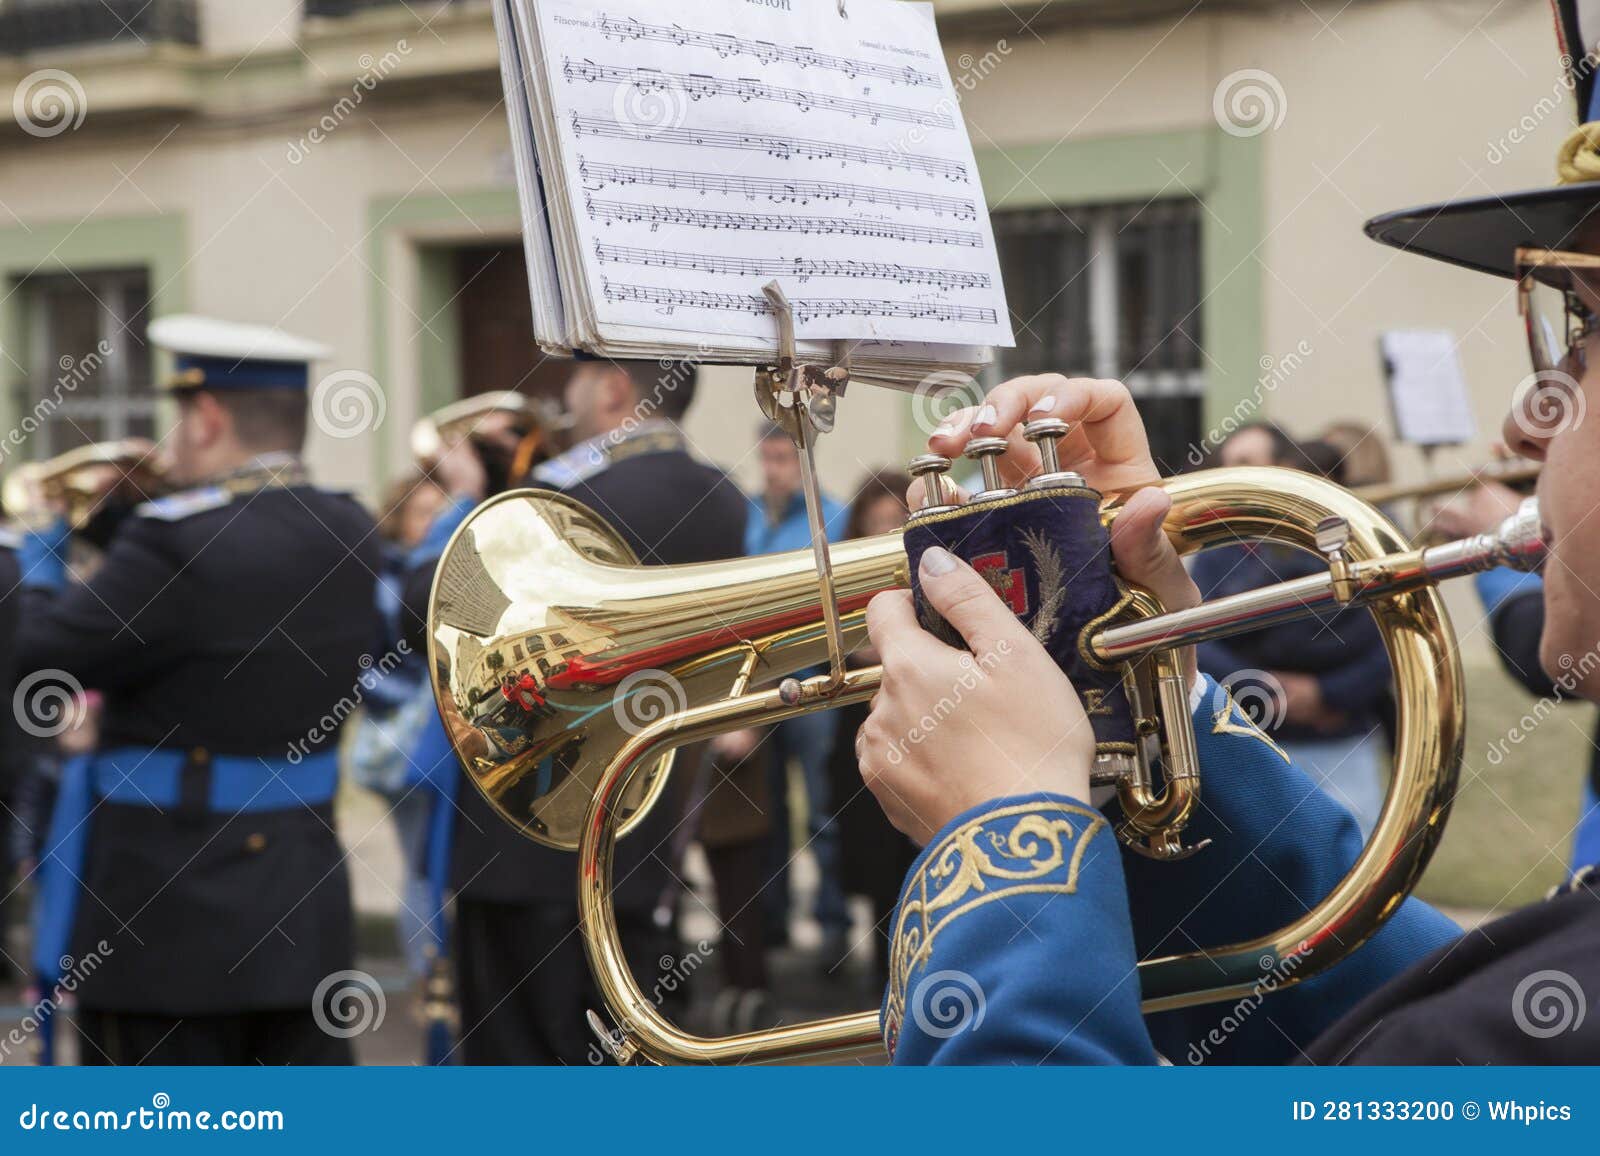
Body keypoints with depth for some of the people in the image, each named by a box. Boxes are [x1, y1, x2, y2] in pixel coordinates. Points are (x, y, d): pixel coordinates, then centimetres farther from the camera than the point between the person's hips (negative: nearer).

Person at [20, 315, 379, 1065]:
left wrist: (35, 543, 2)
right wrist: (118, 516, 13)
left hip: (169, 904, -7)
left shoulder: (177, 541, -19)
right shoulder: (347, 532, 3)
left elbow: (35, 662, -14)